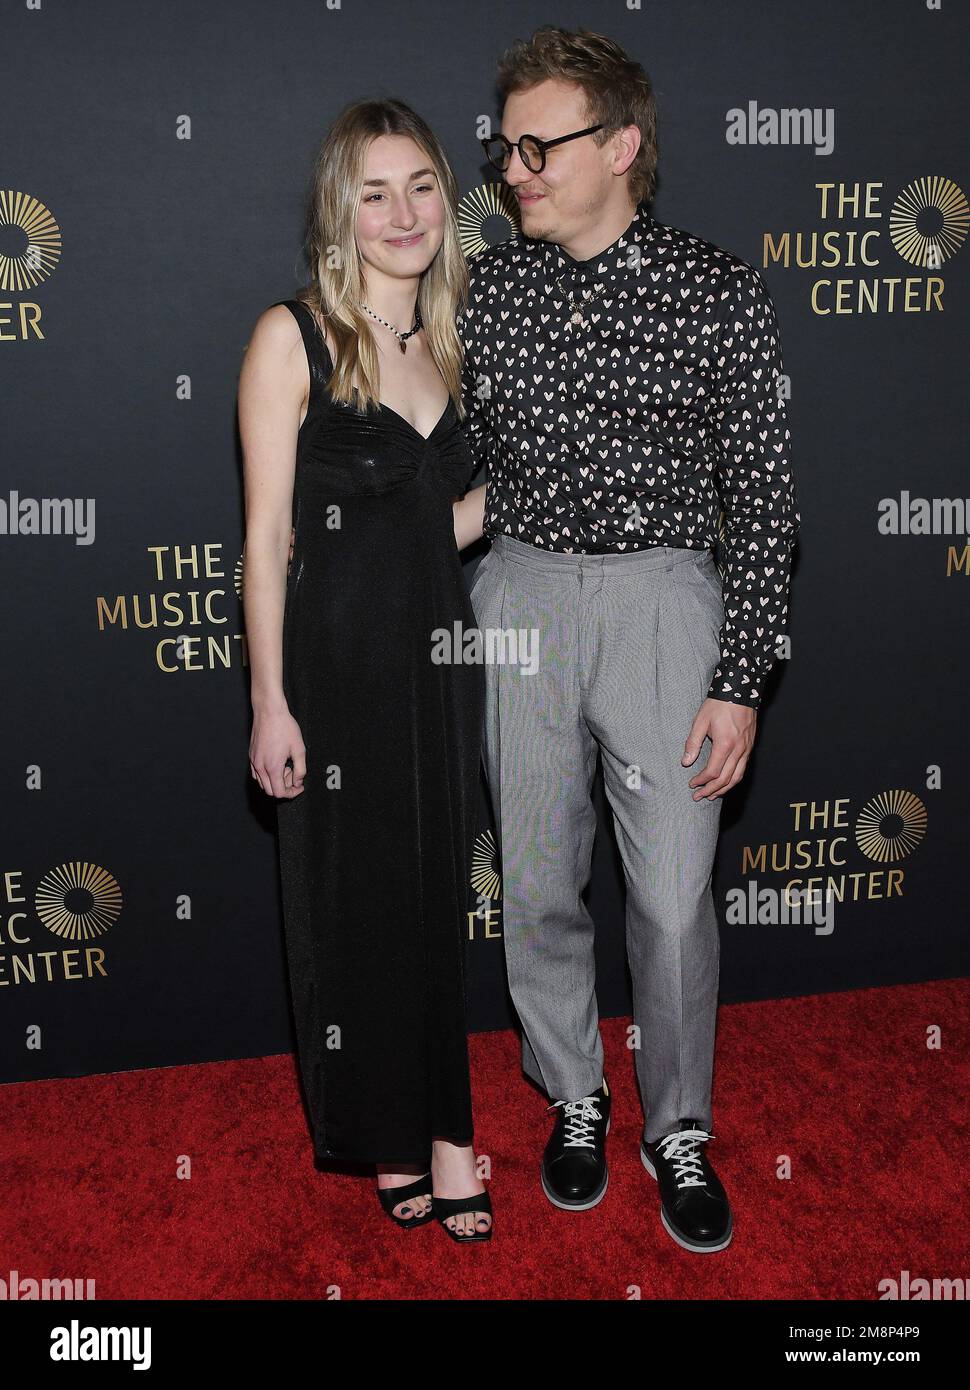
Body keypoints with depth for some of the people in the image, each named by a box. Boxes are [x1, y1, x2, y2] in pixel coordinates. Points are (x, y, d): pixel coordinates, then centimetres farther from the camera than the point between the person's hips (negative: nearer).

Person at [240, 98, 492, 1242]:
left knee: (438, 898, 14)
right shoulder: (292, 336, -8)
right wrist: (270, 703, -13)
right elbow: (266, 536, -10)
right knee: (356, 902, 8)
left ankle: (439, 1129, 31)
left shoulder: (444, 345, 10)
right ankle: (391, 1138, 28)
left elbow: (444, 521, 13)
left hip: (439, 654, 6)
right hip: (338, 660, -5)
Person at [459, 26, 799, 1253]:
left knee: (674, 898, 1)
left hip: (663, 599, -2)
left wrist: (740, 681, -8)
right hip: (519, 599, 3)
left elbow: (762, 496, -3)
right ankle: (574, 1098, 33)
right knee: (537, 883, 10)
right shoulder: (483, 288, 4)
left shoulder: (718, 290, -4)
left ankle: (679, 1131, 24)